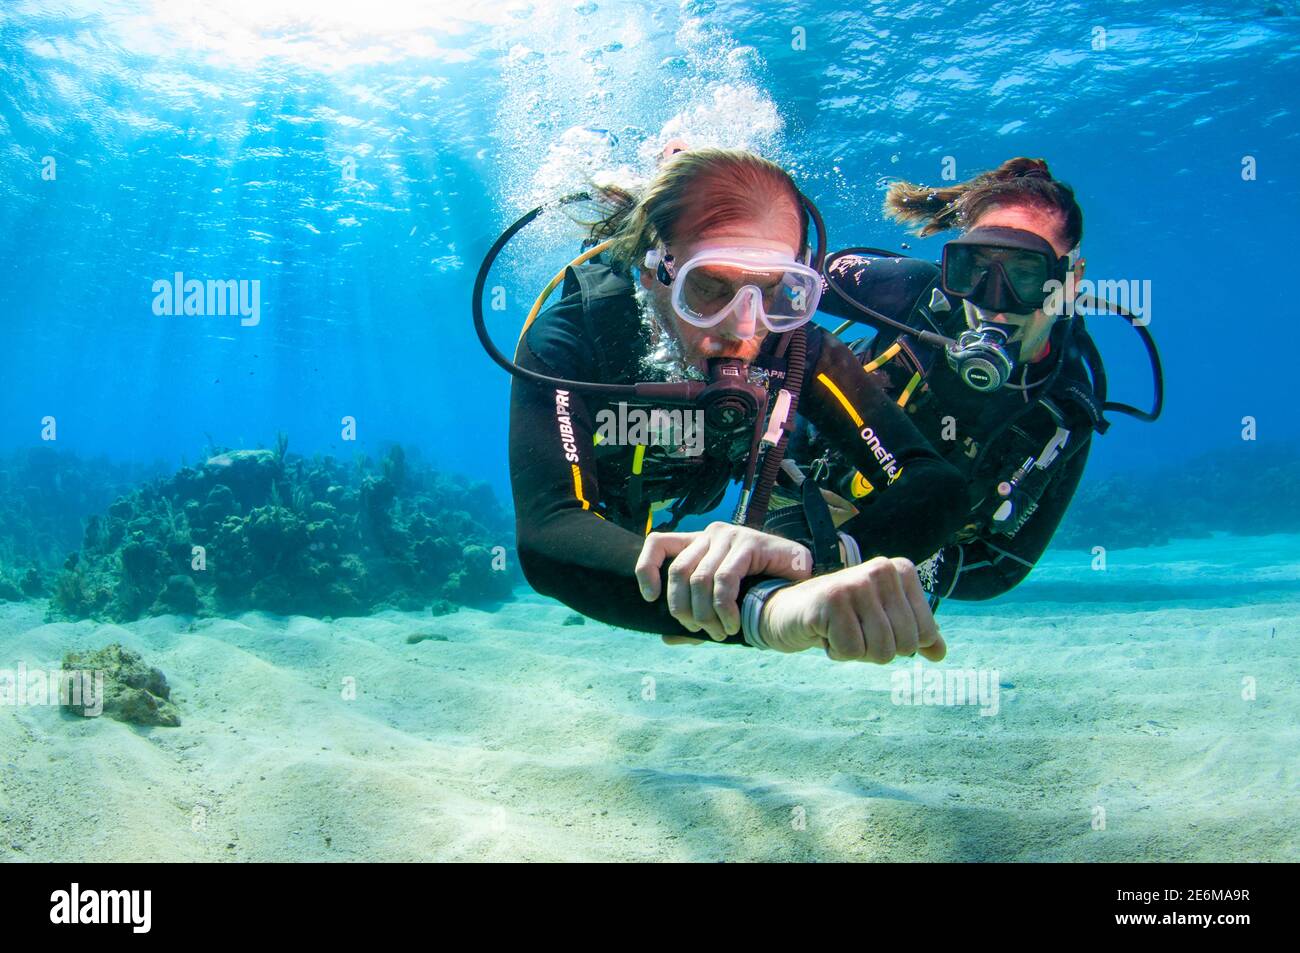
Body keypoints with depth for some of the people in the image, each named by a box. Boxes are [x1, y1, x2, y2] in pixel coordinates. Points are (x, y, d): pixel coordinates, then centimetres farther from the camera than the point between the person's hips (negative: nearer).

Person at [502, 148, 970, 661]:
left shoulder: (793, 346, -36)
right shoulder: (566, 342, -44)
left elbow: (938, 482, -43)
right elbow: (546, 538, -60)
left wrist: (819, 556, -68)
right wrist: (768, 603, -78)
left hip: (690, 514, 2)